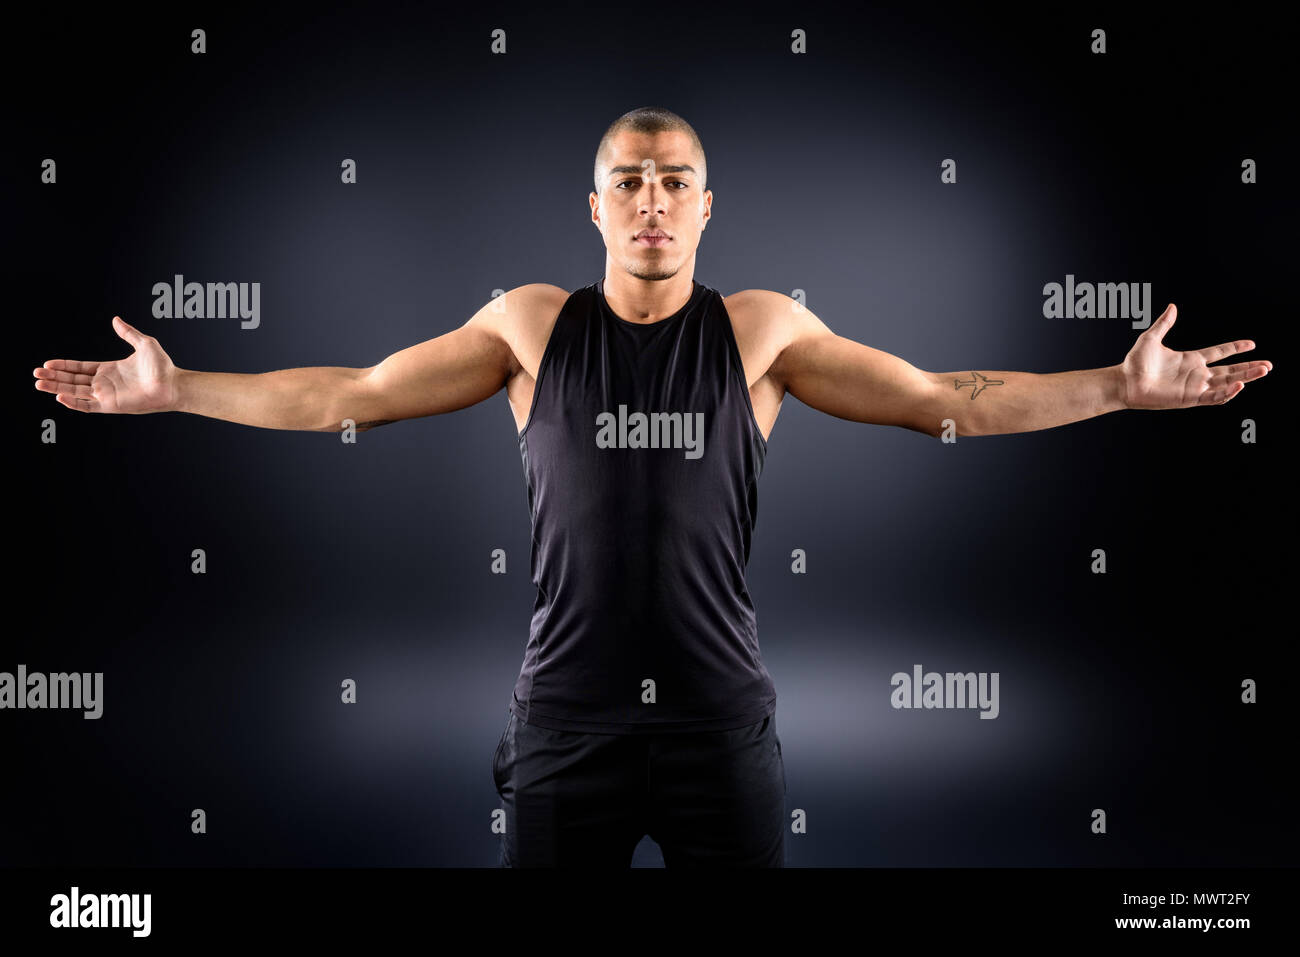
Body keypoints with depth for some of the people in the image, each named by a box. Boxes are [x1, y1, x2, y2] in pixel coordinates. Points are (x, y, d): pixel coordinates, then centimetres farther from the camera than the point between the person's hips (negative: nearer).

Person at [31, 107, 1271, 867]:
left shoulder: (759, 328, 0)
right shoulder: (532, 323, 1)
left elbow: (944, 398, 0)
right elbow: (350, 394, 3)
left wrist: (1120, 385, -6)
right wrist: (168, 388, 1)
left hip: (720, 713, 0)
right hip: (567, 713, 0)